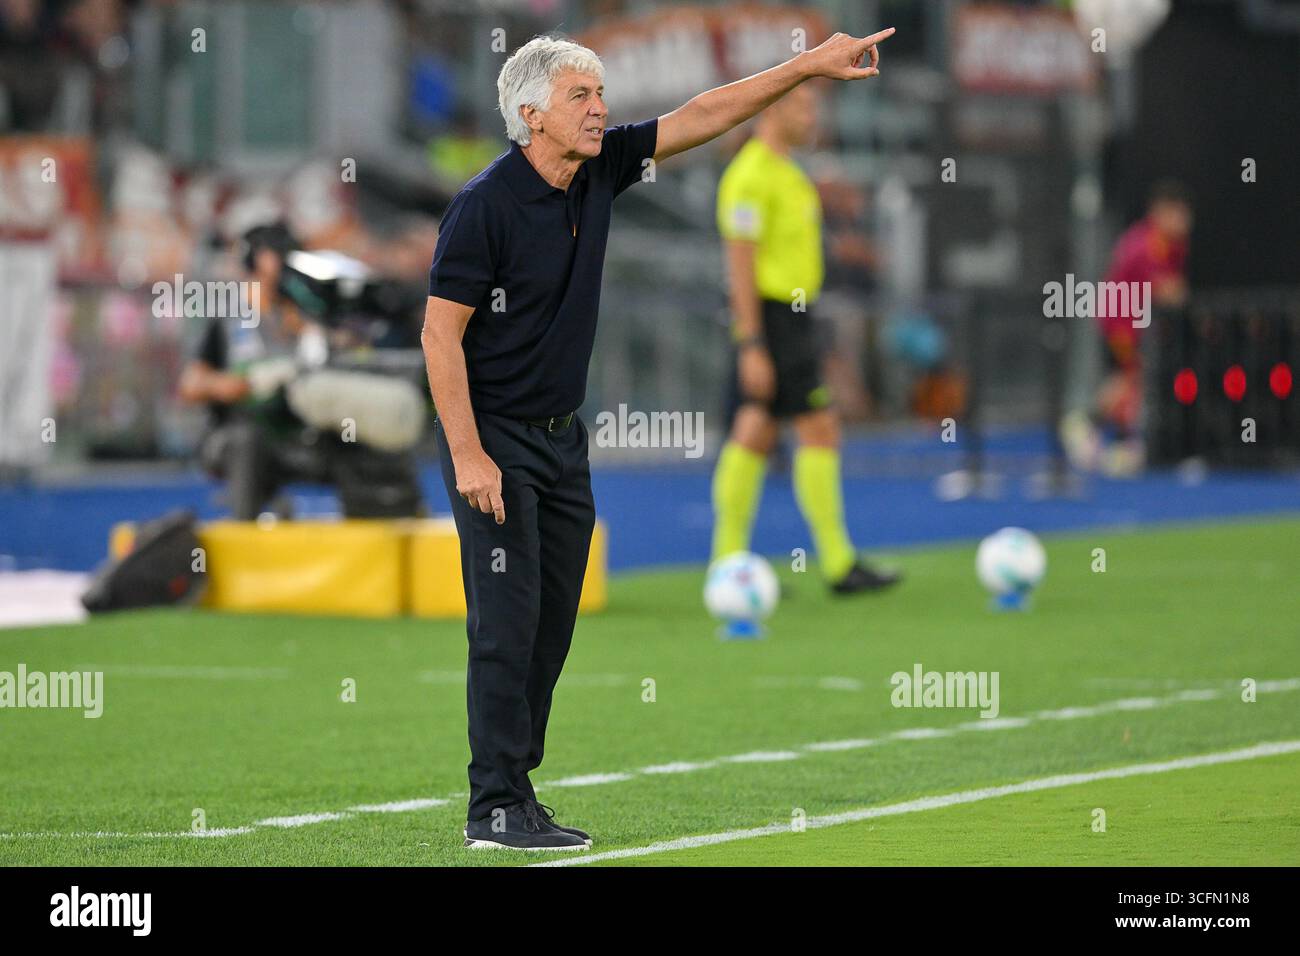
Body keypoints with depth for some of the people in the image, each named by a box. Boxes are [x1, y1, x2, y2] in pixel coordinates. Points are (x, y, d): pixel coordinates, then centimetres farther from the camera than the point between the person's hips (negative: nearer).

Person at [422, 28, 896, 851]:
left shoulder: (599, 170, 2)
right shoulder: (487, 204, -18)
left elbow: (700, 118, 8)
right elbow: (441, 333, -17)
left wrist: (809, 68, 3)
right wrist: (467, 456, -21)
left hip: (563, 437, 8)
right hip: (494, 438, -8)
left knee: (552, 628, 7)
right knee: (508, 623, -9)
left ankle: (516, 795, 13)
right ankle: (496, 808, -6)